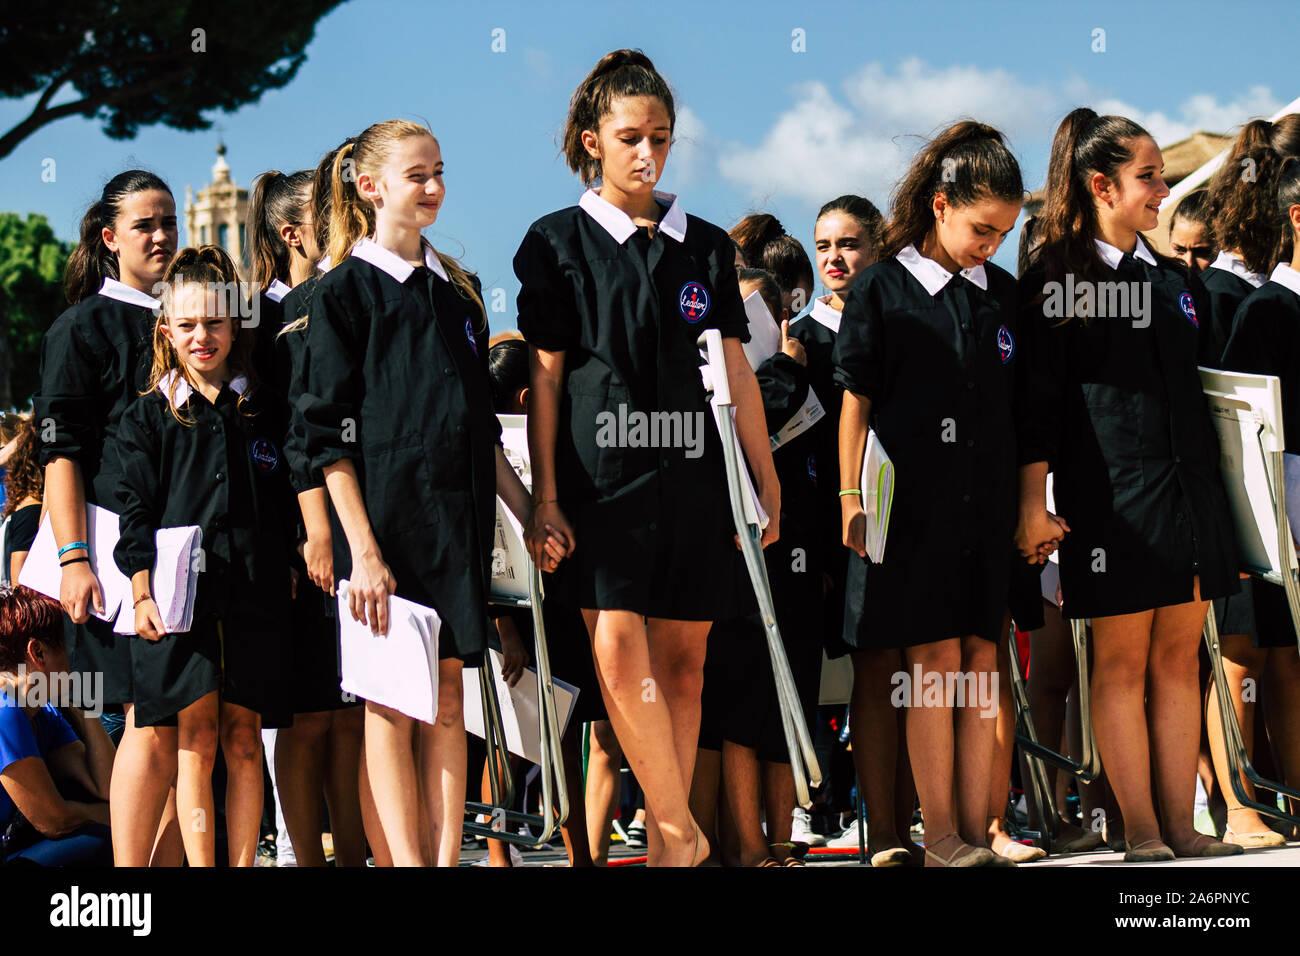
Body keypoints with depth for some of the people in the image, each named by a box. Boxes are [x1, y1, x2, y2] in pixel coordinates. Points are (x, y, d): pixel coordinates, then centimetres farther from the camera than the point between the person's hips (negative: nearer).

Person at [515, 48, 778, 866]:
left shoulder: (705, 246, 12)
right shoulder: (559, 242, 3)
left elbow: (737, 372, 14)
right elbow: (546, 376, 0)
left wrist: (769, 486, 13)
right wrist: (545, 498, -4)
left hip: (690, 470, 3)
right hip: (600, 470, -3)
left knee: (682, 659, 3)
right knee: (618, 644, -16)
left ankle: (666, 835, 10)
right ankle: (681, 833, -13)